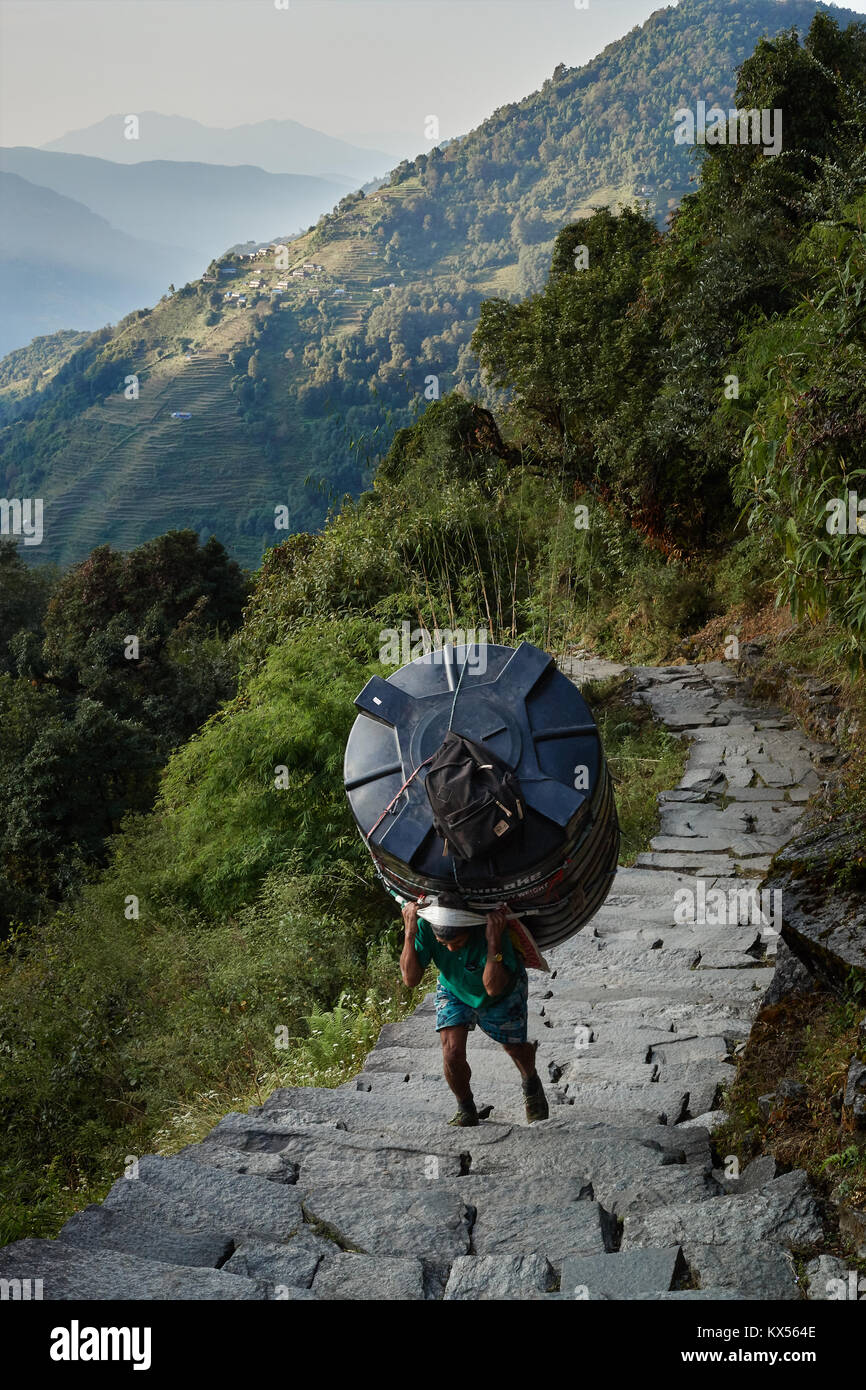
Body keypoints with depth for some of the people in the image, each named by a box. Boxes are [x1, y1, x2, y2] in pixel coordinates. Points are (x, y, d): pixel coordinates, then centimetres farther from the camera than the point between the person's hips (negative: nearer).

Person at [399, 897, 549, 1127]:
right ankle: (465, 1110, 13)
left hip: (504, 993, -1)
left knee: (516, 1048, 14)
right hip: (454, 991, 1)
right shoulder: (425, 926, -34)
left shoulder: (490, 928, -42)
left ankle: (531, 1084, 51)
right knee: (452, 1053, -16)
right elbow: (410, 979, -34)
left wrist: (493, 942, -55)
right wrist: (410, 933, -45)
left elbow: (493, 988, -44)